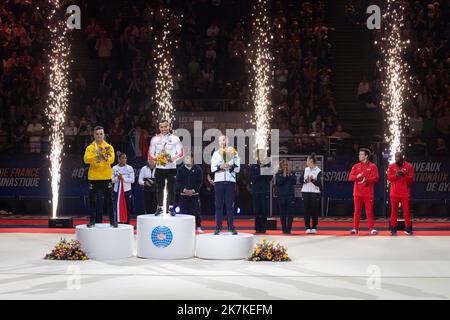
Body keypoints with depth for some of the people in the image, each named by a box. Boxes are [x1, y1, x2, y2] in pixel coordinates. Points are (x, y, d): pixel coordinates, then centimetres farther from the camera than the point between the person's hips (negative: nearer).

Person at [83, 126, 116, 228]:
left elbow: (111, 159, -10)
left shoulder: (109, 147, 5)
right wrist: (96, 155, -29)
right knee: (92, 200, 4)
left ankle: (112, 220, 8)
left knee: (109, 200, 2)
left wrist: (105, 157, -30)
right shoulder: (90, 147, 3)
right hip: (93, 177, 0)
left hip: (106, 177, 0)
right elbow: (86, 159, -14)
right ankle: (92, 220, 14)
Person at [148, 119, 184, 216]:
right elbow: (150, 154, 6)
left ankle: (171, 208, 4)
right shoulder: (155, 139, 7)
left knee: (171, 188, -1)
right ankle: (159, 208, 12)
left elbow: (180, 153, -1)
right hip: (159, 167, 1)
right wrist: (156, 158, -14)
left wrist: (173, 158, -17)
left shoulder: (175, 138, 3)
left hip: (171, 167, -1)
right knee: (159, 188, 4)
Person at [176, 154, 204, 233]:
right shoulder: (180, 169, 6)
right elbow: (178, 182, 2)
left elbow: (200, 181, 0)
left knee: (196, 211, -2)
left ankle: (198, 227, 5)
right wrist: (184, 190, -11)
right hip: (183, 194, 1)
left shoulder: (198, 169, 3)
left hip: (194, 194, -1)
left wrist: (193, 190, -11)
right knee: (183, 211, 0)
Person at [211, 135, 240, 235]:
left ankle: (231, 227, 0)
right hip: (219, 181, 1)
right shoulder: (216, 153, 12)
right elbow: (212, 168, 2)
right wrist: (220, 167, -16)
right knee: (219, 205, 0)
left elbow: (237, 168, 2)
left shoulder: (233, 153, 9)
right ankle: (218, 227, 2)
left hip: (230, 181, -1)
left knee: (230, 205, -1)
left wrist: (230, 167, -16)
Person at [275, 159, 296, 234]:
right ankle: (284, 229, 8)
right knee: (283, 214, 2)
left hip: (290, 195, 0)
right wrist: (283, 176, -11)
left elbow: (294, 182, -3)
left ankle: (288, 229, 4)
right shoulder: (278, 174, 5)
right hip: (281, 195, 0)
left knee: (290, 213, -1)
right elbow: (277, 183, -8)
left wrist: (289, 175, -9)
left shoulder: (292, 173, 8)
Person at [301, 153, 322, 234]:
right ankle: (308, 227, 7)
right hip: (305, 192, 3)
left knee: (315, 211, 0)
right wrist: (306, 180, -13)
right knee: (306, 210, 2)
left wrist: (312, 180, -25)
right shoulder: (305, 170, 11)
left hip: (315, 193, -3)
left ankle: (314, 227, 9)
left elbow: (319, 183, -9)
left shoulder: (318, 171, -3)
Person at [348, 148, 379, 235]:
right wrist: (357, 176, -18)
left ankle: (372, 228, 2)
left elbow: (375, 178, -7)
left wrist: (366, 180, -21)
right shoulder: (356, 166, 11)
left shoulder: (372, 166, 2)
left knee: (369, 211, -2)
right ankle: (355, 228, 9)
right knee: (357, 210, 5)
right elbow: (350, 177, 2)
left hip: (368, 193, -3)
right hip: (357, 192, 3)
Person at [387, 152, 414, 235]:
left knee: (406, 210, 0)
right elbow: (389, 178, -1)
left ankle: (408, 228, 6)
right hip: (394, 192, 1)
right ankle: (393, 228, 9)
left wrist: (404, 175, -19)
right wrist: (396, 175, -19)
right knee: (394, 210, 4)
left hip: (405, 192, -1)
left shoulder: (409, 166, 1)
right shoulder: (391, 166, 5)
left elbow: (411, 178, -2)